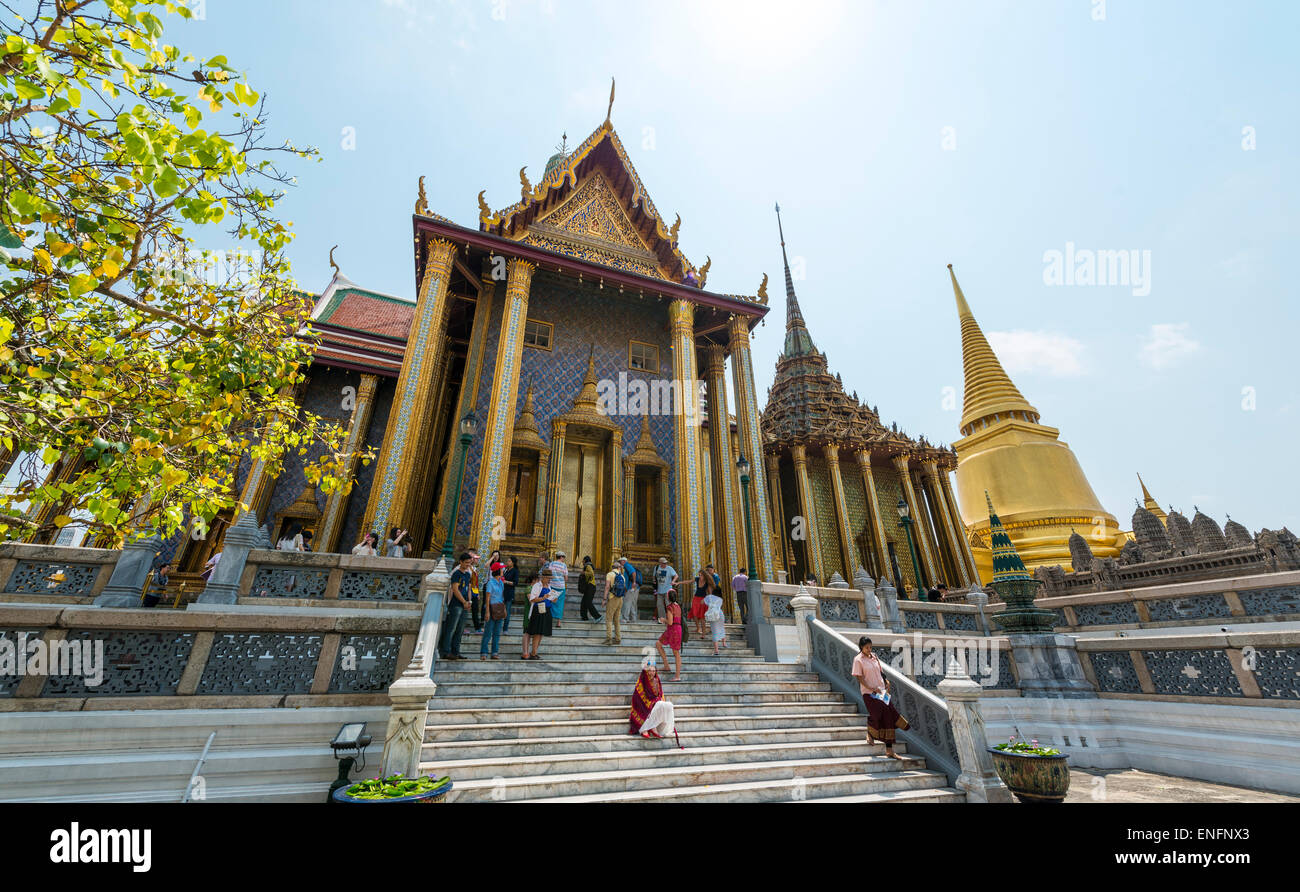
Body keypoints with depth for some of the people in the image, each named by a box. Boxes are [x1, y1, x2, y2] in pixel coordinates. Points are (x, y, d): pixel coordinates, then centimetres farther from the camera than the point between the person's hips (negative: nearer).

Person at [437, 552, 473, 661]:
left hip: (464, 606, 8)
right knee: (451, 629, -7)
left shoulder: (467, 574, 16)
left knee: (459, 630, 9)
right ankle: (446, 652, -5)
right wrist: (464, 602, -11)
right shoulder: (456, 574, -8)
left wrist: (469, 601, 4)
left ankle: (456, 652, 14)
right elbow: (455, 590, -14)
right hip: (456, 605, -8)